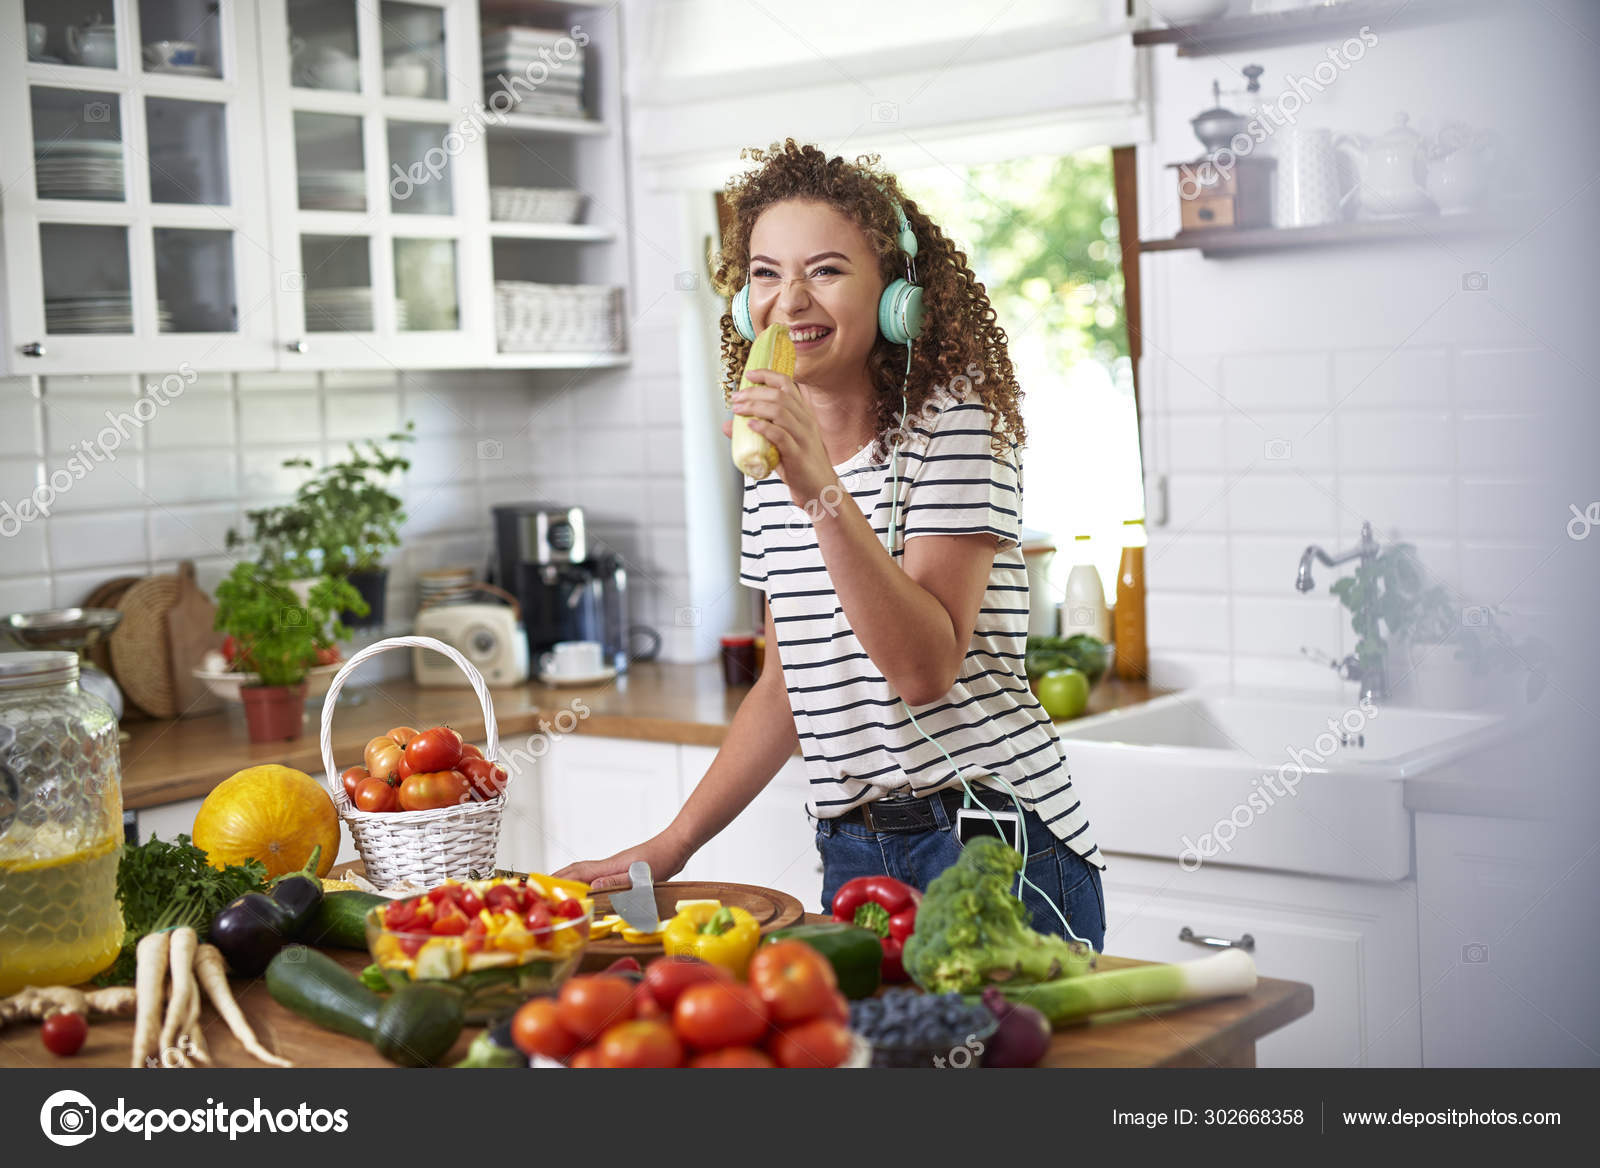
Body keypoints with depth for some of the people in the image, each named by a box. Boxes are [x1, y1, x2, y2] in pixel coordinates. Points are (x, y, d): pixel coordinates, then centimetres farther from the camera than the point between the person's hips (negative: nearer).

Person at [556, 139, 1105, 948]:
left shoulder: (954, 426, -10)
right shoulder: (774, 459, 11)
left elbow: (926, 669, -22)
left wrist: (824, 490, -30)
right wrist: (674, 844, 13)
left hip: (993, 852, -6)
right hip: (852, 855, 6)